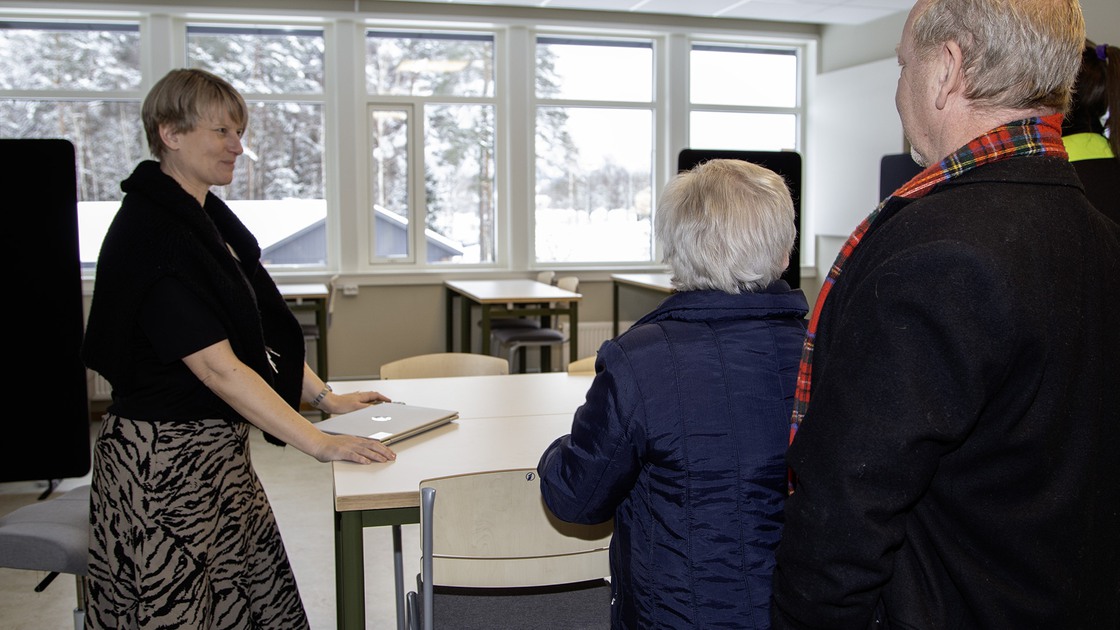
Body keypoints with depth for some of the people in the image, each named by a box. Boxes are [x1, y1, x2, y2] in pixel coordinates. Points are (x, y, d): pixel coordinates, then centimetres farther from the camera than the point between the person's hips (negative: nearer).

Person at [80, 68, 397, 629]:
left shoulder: (208, 218, 9)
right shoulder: (152, 236, -19)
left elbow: (260, 326, 15)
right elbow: (217, 367, -25)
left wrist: (325, 397, 10)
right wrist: (320, 444, -26)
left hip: (218, 451, 9)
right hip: (166, 459, -8)